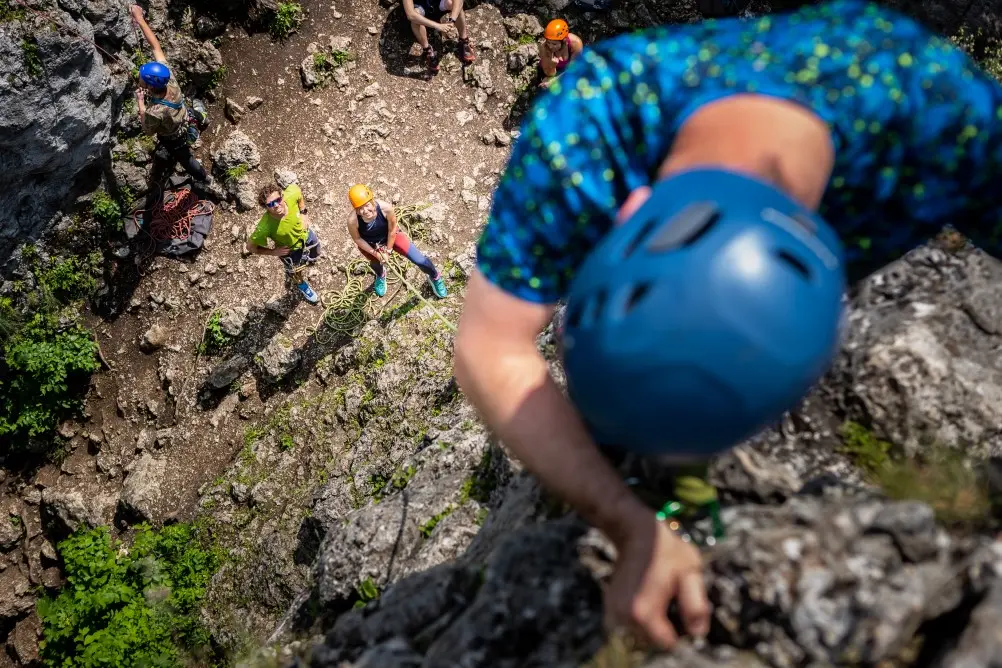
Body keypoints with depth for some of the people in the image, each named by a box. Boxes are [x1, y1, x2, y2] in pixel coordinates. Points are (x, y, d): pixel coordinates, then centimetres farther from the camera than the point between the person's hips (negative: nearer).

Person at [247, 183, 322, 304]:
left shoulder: (291, 195, -38)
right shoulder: (265, 227, -45)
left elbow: (296, 187, -11)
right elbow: (250, 247, -28)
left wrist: (304, 213, -13)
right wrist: (273, 252, -22)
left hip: (305, 234, 2)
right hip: (290, 249, -2)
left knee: (315, 258, 32)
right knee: (296, 274, 28)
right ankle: (302, 285, 65)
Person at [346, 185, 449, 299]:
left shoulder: (386, 208, -38)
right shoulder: (352, 220, -37)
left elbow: (392, 230, -19)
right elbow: (357, 239, -16)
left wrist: (387, 250, -9)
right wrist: (375, 253, -10)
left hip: (390, 236, 0)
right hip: (369, 244, 0)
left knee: (419, 260, 1)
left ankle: (435, 277, 35)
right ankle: (380, 276, 65)